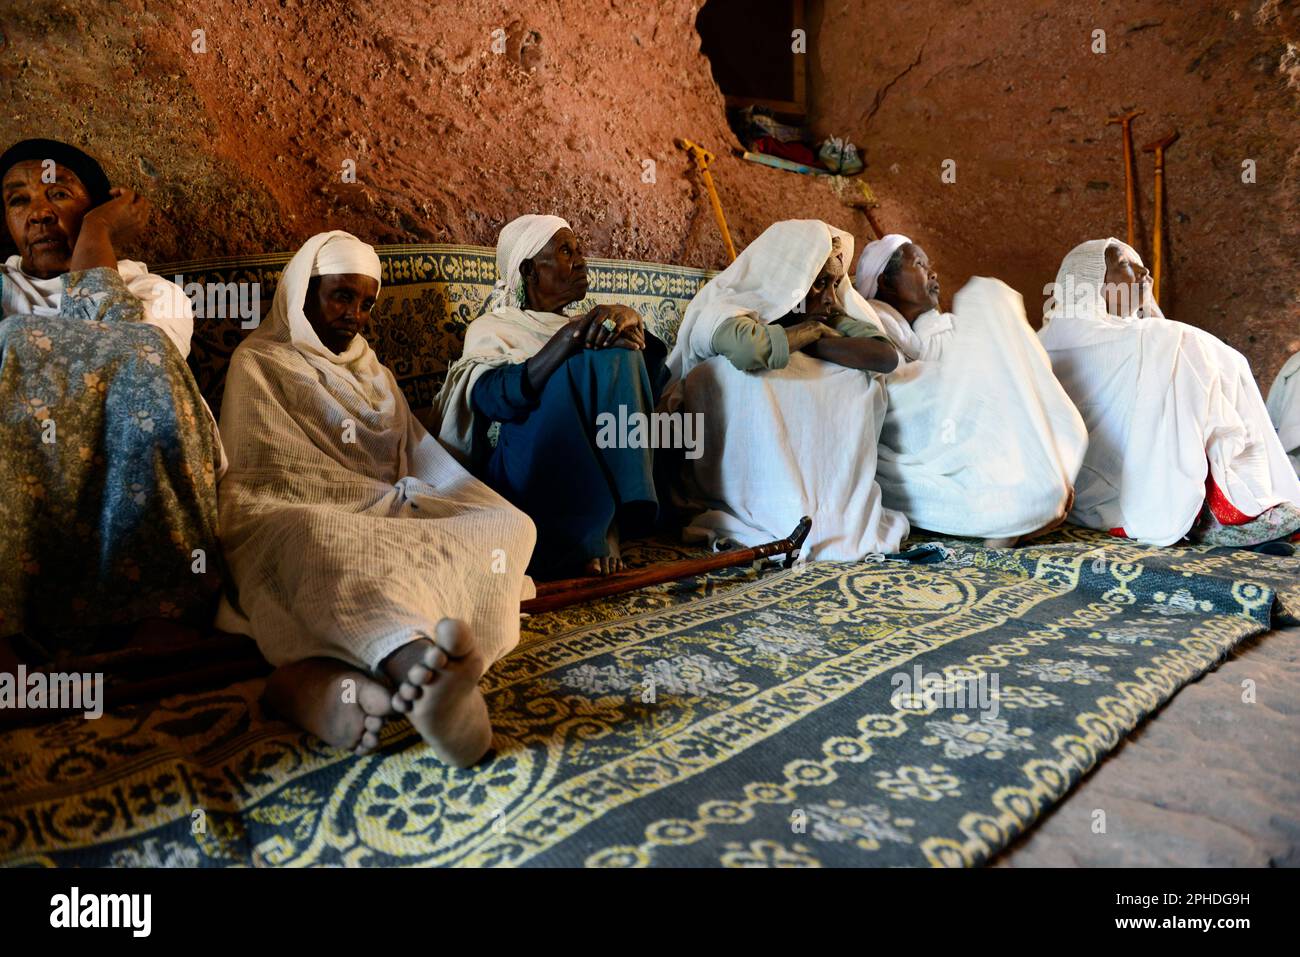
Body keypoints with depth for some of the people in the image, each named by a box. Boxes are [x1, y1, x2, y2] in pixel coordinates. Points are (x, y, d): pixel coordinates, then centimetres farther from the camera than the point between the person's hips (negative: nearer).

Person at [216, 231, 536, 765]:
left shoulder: (374, 375, 30)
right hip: (299, 521, -5)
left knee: (509, 526, -22)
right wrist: (389, 498, -11)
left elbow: (425, 461, 17)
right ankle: (417, 664, -72)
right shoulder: (259, 363, 12)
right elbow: (279, 476, -3)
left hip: (390, 525, 5)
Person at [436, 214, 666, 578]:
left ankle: (604, 530, -26)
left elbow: (655, 378, 6)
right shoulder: (491, 328, 10)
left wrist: (629, 320, -13)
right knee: (578, 369, -24)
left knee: (616, 356, -16)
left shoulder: (584, 323, 24)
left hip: (595, 468, 4)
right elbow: (494, 398, -15)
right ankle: (579, 542, -30)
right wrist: (572, 335, -20)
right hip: (524, 472, -4)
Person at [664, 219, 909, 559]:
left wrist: (813, 343, -18)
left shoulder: (811, 315, 2)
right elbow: (748, 346, -39)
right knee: (741, 371, -30)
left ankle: (844, 510, -11)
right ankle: (787, 522, -26)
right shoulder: (724, 310, -14)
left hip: (798, 465, 5)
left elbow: (887, 356, -11)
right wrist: (809, 331, -21)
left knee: (861, 380, -8)